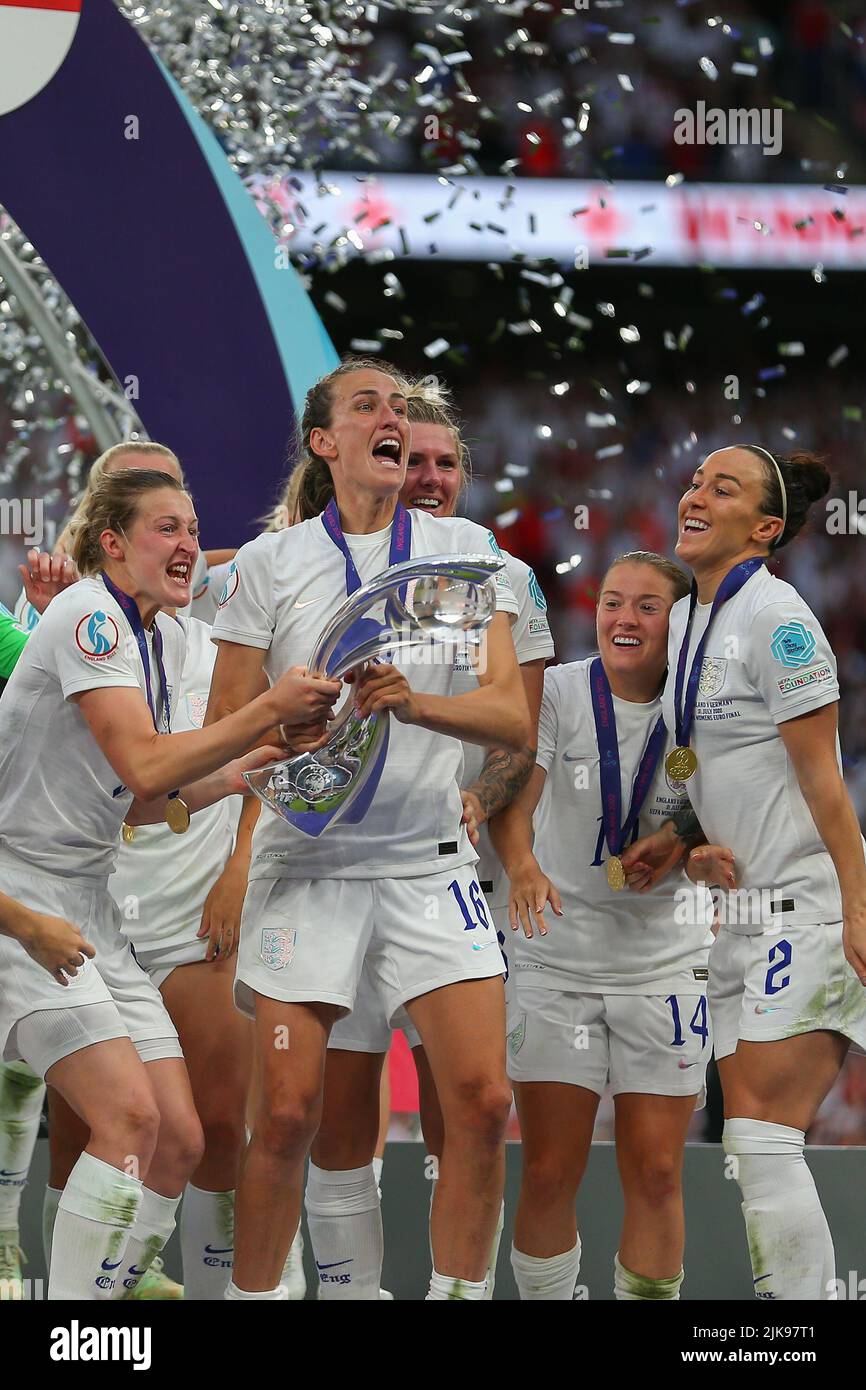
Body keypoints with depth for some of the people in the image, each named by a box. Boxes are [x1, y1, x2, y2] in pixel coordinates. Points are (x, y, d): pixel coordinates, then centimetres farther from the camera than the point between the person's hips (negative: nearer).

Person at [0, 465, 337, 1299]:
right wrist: (267, 713, -25)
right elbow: (142, 765, -24)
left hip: (88, 902, 9)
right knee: (130, 1114, -21)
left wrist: (236, 774, 7)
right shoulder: (87, 616, -13)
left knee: (178, 1138, 0)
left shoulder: (164, 637, 15)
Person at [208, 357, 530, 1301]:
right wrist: (283, 733, -19)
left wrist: (416, 703, -21)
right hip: (308, 861, -1)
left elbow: (512, 718, -2)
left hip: (430, 862, 1)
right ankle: (251, 1296, 7)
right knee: (288, 1112, -7)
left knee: (482, 1102, -9)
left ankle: (457, 1294, 4)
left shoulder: (463, 549, 6)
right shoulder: (267, 565, 3)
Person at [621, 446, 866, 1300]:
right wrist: (671, 841, 7)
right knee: (755, 1148, 7)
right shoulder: (686, 620, 13)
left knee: (763, 1140, -15)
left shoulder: (775, 619, -13)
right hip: (744, 915, 9)